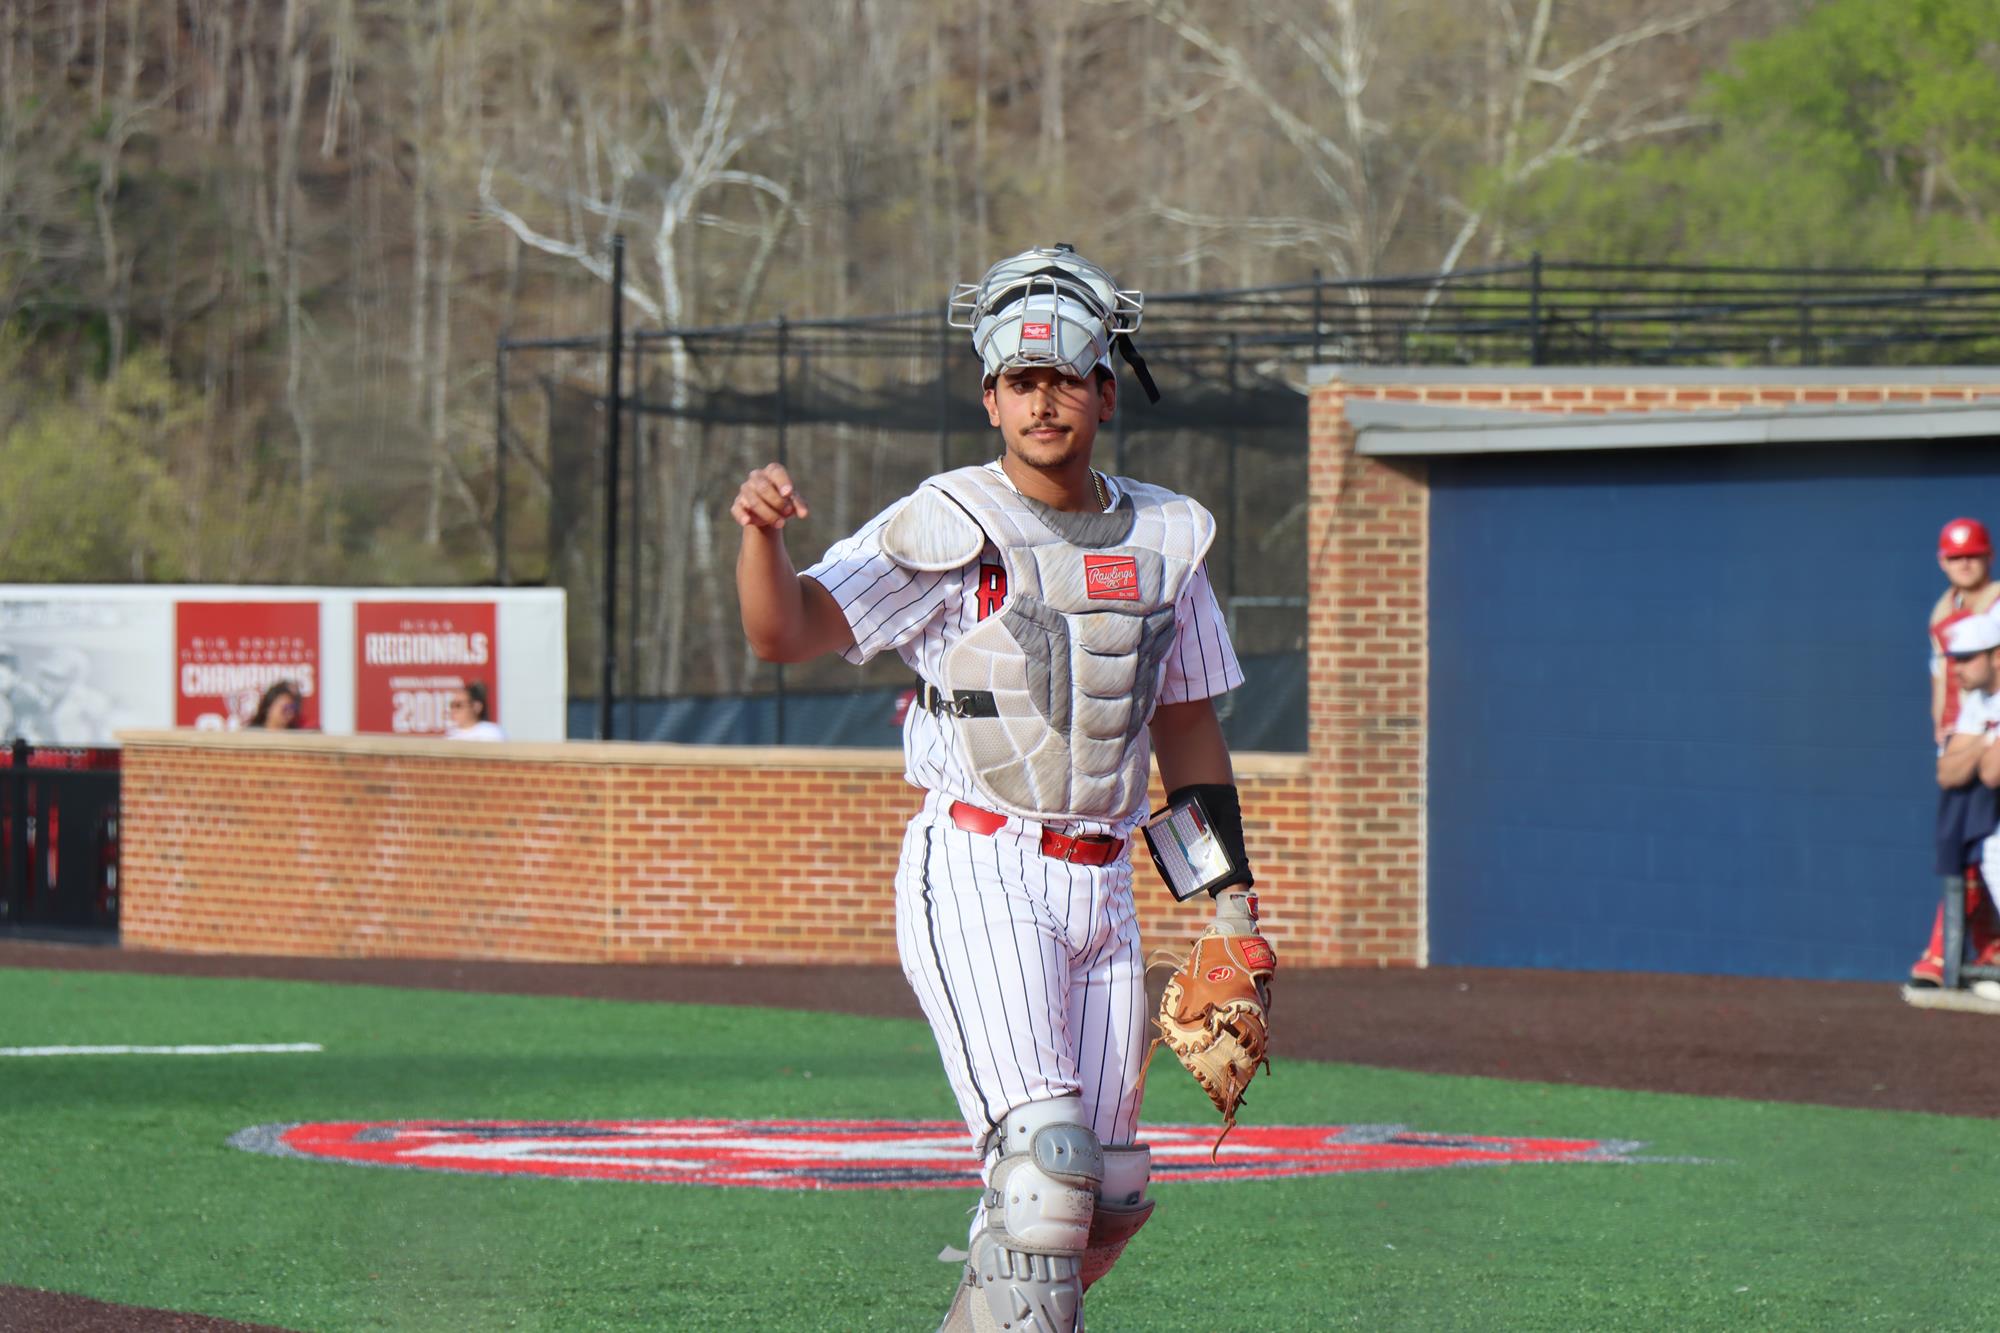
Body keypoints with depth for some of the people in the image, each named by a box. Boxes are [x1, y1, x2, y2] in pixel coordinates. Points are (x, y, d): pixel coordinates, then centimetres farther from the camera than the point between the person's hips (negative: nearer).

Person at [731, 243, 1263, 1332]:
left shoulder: (1163, 537, 12)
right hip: (976, 874, -6)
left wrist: (1231, 904, 19)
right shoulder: (949, 528, -5)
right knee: (1043, 1156, -22)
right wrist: (760, 534, -37)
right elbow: (785, 632, -16)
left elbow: (1186, 723, 21)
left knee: (1107, 1193, 8)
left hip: (1101, 885, 6)